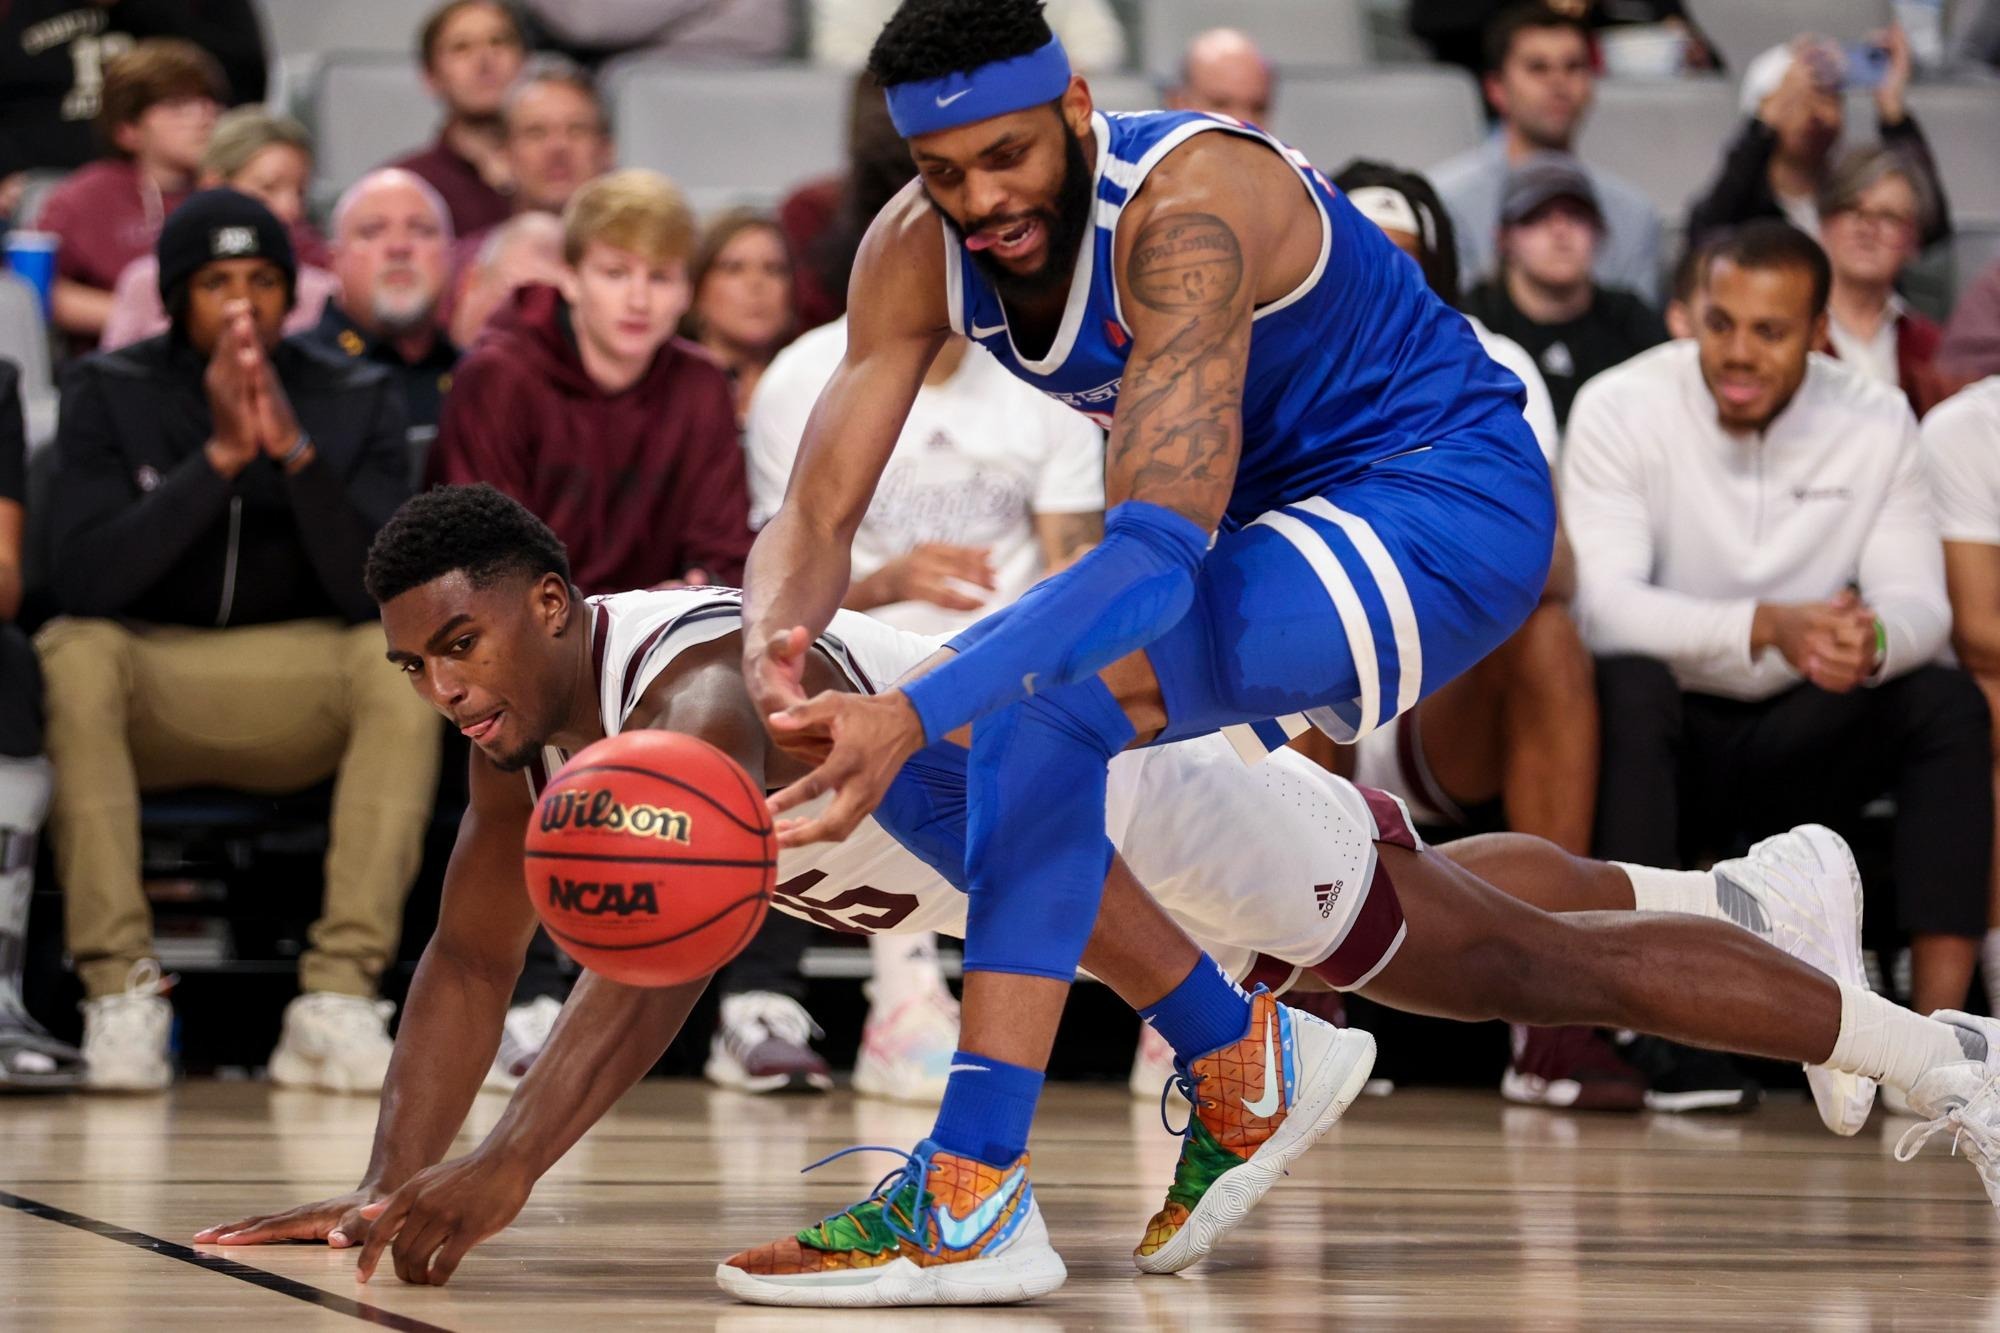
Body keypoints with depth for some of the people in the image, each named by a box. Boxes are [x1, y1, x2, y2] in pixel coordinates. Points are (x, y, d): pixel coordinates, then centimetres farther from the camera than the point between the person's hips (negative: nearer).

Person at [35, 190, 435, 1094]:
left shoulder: (358, 402, 0)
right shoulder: (108, 395, -3)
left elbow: (379, 594, -13)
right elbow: (80, 580, -17)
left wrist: (297, 452, -25)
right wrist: (217, 457, -25)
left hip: (300, 701, 1)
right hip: (146, 690, -1)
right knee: (70, 652, -32)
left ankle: (339, 999, -33)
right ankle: (119, 990, -32)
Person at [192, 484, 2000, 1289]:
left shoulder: (700, 696, -39)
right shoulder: (525, 719, -11)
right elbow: (473, 960, -5)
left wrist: (509, 1167, -61)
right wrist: (390, 1183, -17)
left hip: (1154, 795, -8)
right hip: (1048, 835, 8)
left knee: (1525, 962, 4)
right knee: (1438, 919, 29)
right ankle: (1749, 893, 54)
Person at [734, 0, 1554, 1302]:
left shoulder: (1190, 206, -31)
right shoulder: (917, 249, -9)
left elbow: (1158, 554, -40)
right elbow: (819, 514, -11)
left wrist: (913, 717, -50)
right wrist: (774, 647, -36)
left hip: (1447, 505, -9)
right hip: (1286, 521, 9)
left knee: (1047, 701, -29)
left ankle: (968, 1207, -29)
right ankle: (1242, 1063, 16)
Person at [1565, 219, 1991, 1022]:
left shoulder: (1877, 423, -2)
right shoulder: (1619, 409, -12)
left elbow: (1919, 602, -7)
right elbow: (1605, 604, -23)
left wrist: (1873, 641, -34)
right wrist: (1765, 627, -40)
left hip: (1797, 742, 3)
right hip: (1664, 737, -3)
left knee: (1949, 703, -22)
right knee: (1626, 684, -35)